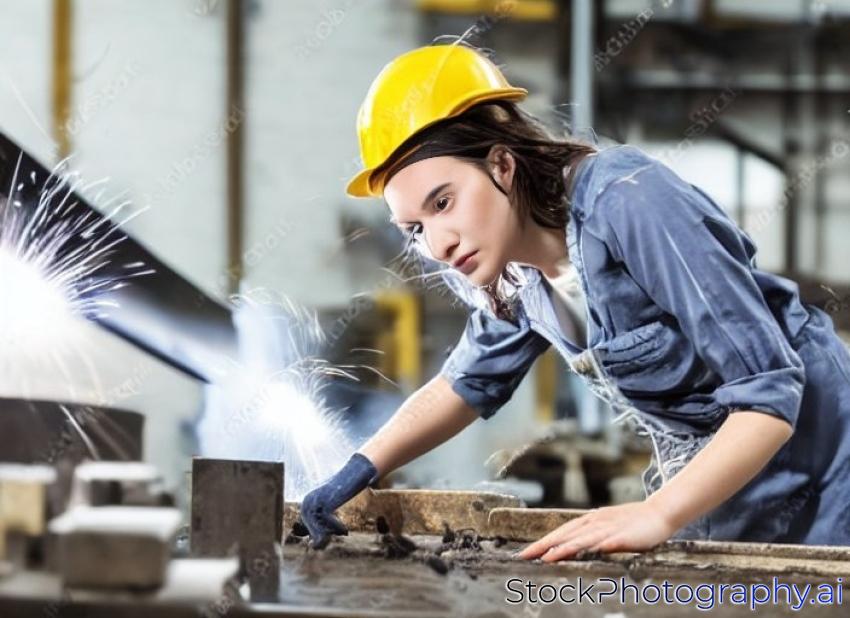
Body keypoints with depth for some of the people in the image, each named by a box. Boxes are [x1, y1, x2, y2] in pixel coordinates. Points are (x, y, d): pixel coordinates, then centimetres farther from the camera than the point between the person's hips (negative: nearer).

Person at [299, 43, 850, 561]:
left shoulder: (629, 203, -28)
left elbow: (769, 394, -30)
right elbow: (469, 381, 14)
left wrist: (656, 515, -40)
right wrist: (359, 470, -1)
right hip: (707, 480, 7)